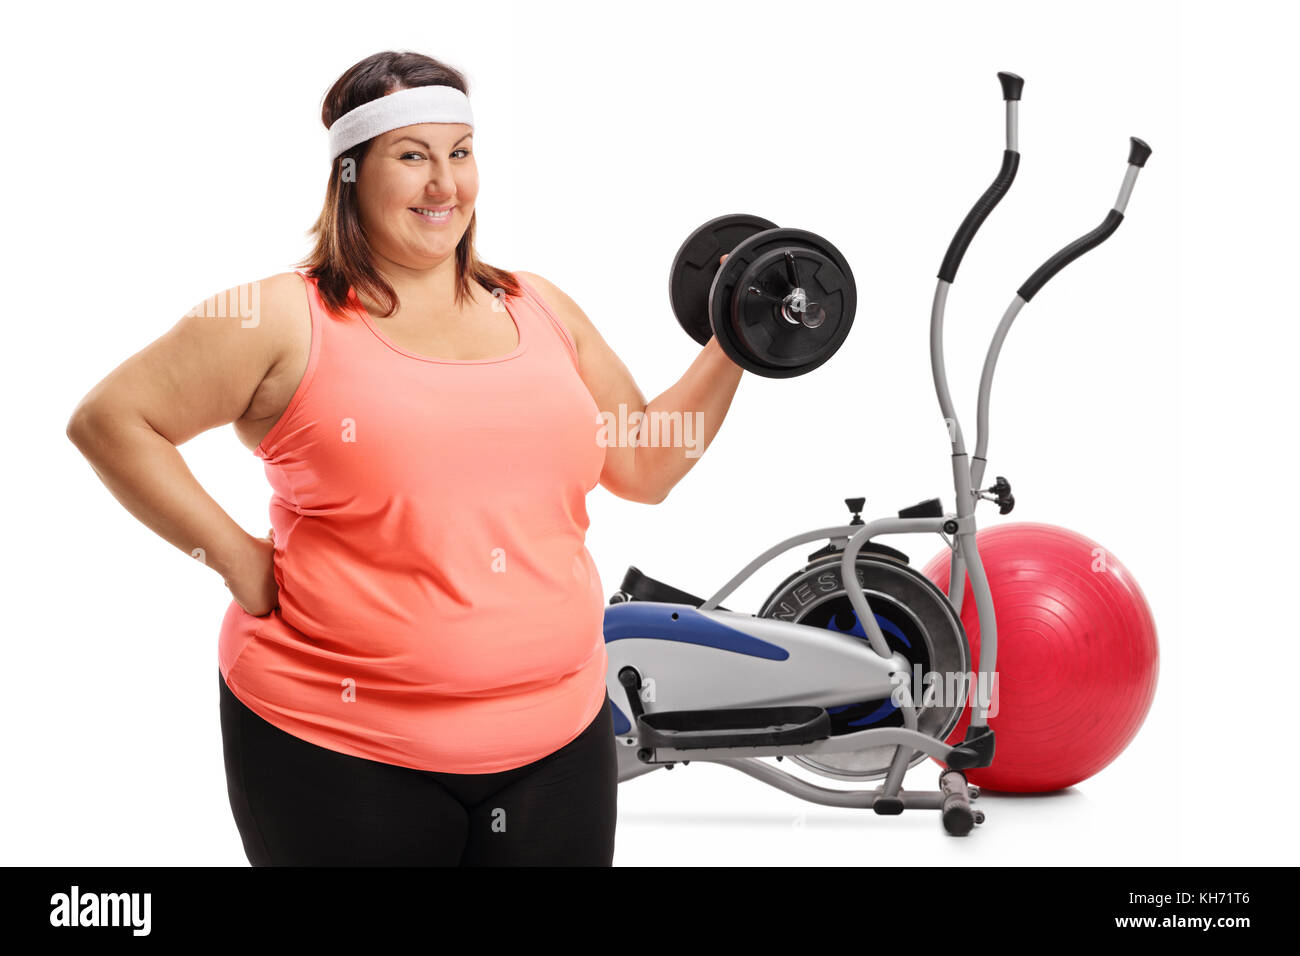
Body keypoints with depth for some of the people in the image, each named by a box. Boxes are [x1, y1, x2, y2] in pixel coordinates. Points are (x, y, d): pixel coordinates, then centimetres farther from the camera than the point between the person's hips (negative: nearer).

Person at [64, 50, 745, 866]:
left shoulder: (542, 310, 11)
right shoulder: (287, 319, -5)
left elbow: (645, 467, 19)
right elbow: (108, 419, -4)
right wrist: (235, 557, -8)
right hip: (339, 751, -4)